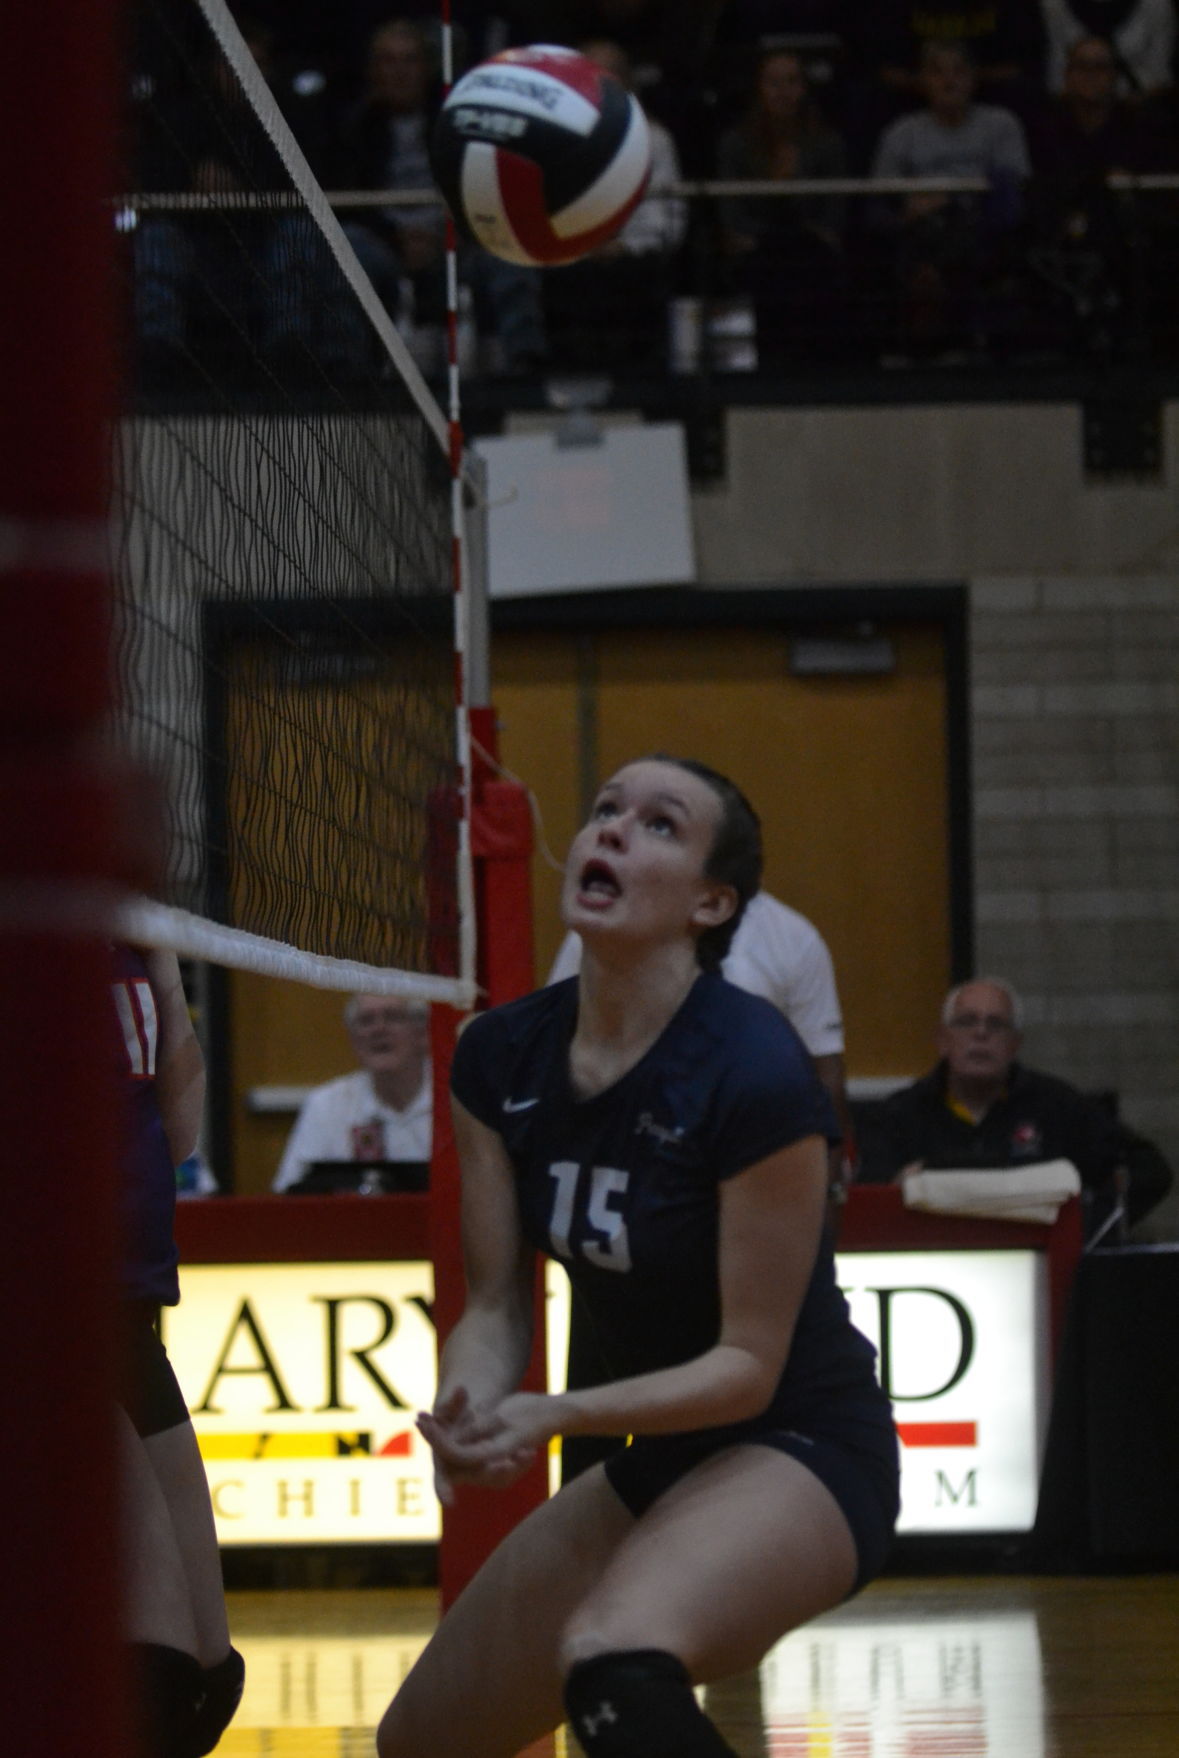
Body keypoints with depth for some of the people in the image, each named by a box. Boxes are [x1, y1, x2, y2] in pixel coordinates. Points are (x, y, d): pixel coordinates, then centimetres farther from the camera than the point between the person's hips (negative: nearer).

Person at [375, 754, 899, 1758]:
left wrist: (558, 1414, -30)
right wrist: (465, 1409, -22)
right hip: (658, 1464, 8)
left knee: (615, 1666, -37)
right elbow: (495, 1307, 1)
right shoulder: (501, 1059, -3)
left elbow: (749, 1364, -18)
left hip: (801, 1450, -8)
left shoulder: (754, 1073, -24)